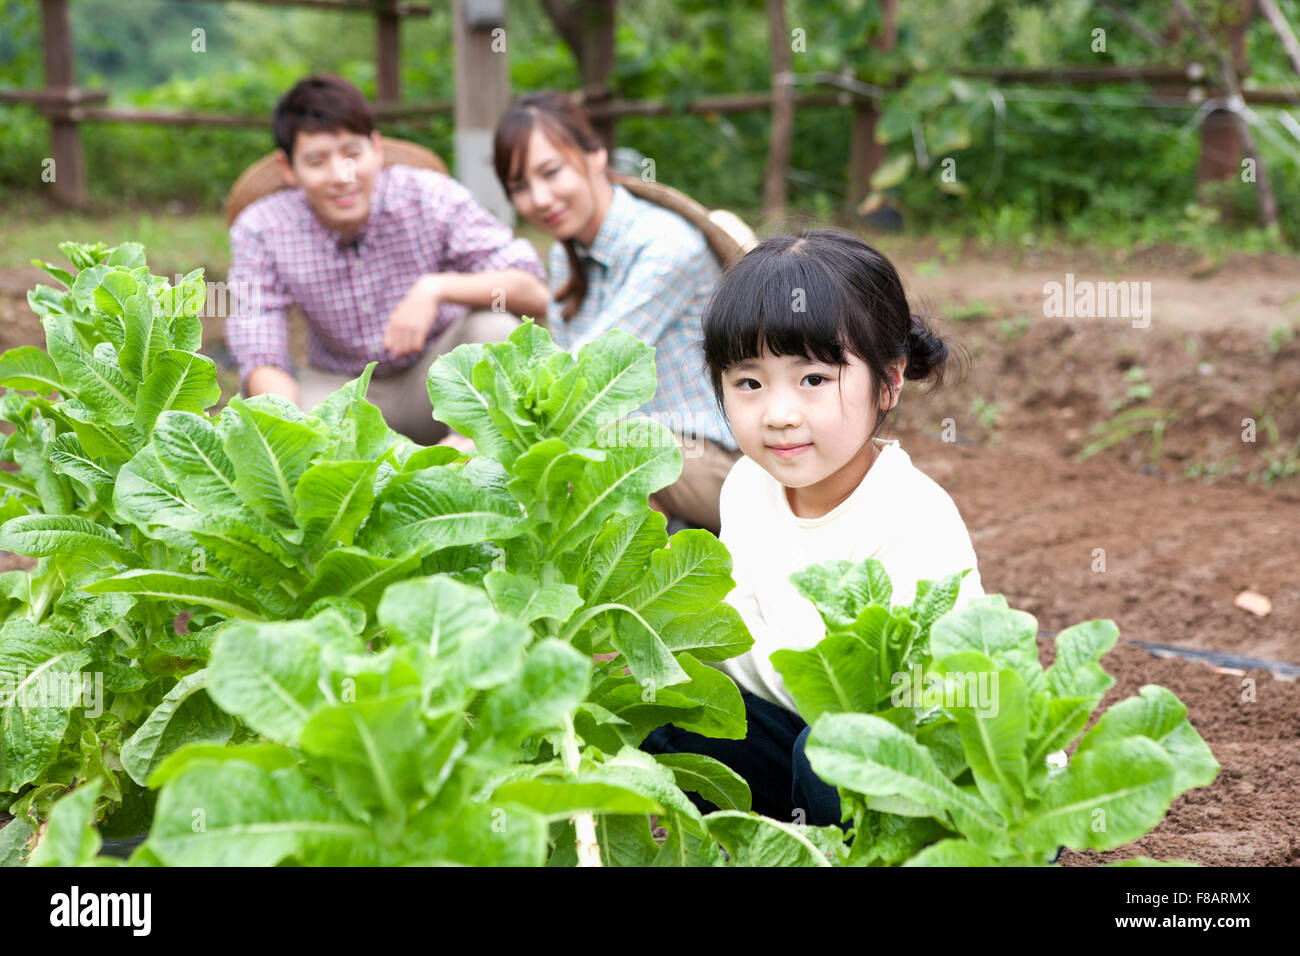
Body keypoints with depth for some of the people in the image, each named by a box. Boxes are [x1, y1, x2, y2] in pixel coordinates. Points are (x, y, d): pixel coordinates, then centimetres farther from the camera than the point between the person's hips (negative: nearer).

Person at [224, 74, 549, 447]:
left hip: (434, 384, -1)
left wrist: (438, 287, -41)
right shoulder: (259, 231, -14)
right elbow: (261, 363, -18)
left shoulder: (432, 198, -18)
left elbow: (534, 294, -25)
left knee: (494, 325, -31)